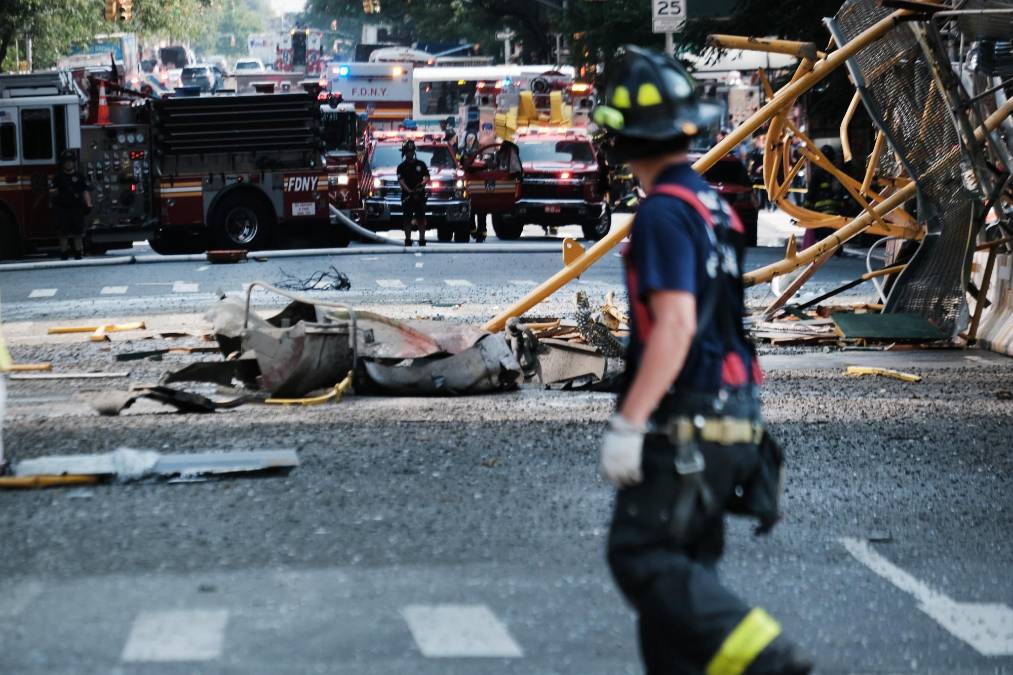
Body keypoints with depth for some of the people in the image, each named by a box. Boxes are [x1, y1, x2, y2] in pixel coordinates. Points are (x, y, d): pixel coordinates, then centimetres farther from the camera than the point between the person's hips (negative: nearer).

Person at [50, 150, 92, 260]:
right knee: (63, 234, 1)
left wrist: (88, 204, -11)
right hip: (62, 208, 0)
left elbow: (85, 191, 1)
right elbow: (53, 191, 7)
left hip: (77, 208, 0)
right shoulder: (58, 177, 7)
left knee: (78, 233, 1)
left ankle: (78, 254, 7)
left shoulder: (79, 176, 5)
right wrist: (53, 191, -17)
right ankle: (63, 254, 8)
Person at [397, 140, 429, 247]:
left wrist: (422, 184, -17)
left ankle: (422, 239, 5)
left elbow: (427, 177, 6)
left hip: (420, 196, 1)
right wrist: (410, 191, -21)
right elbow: (401, 181, -7)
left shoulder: (421, 164, 9)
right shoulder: (401, 167, 4)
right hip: (407, 196, -1)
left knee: (421, 219, -1)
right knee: (407, 220, 1)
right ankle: (408, 240, 8)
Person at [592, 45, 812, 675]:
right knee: (681, 568, 11)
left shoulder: (665, 212, -14)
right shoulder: (716, 207, 15)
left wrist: (627, 424, -22)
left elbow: (675, 325, -22)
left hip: (685, 429, -9)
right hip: (732, 422, 9)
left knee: (641, 557, -9)